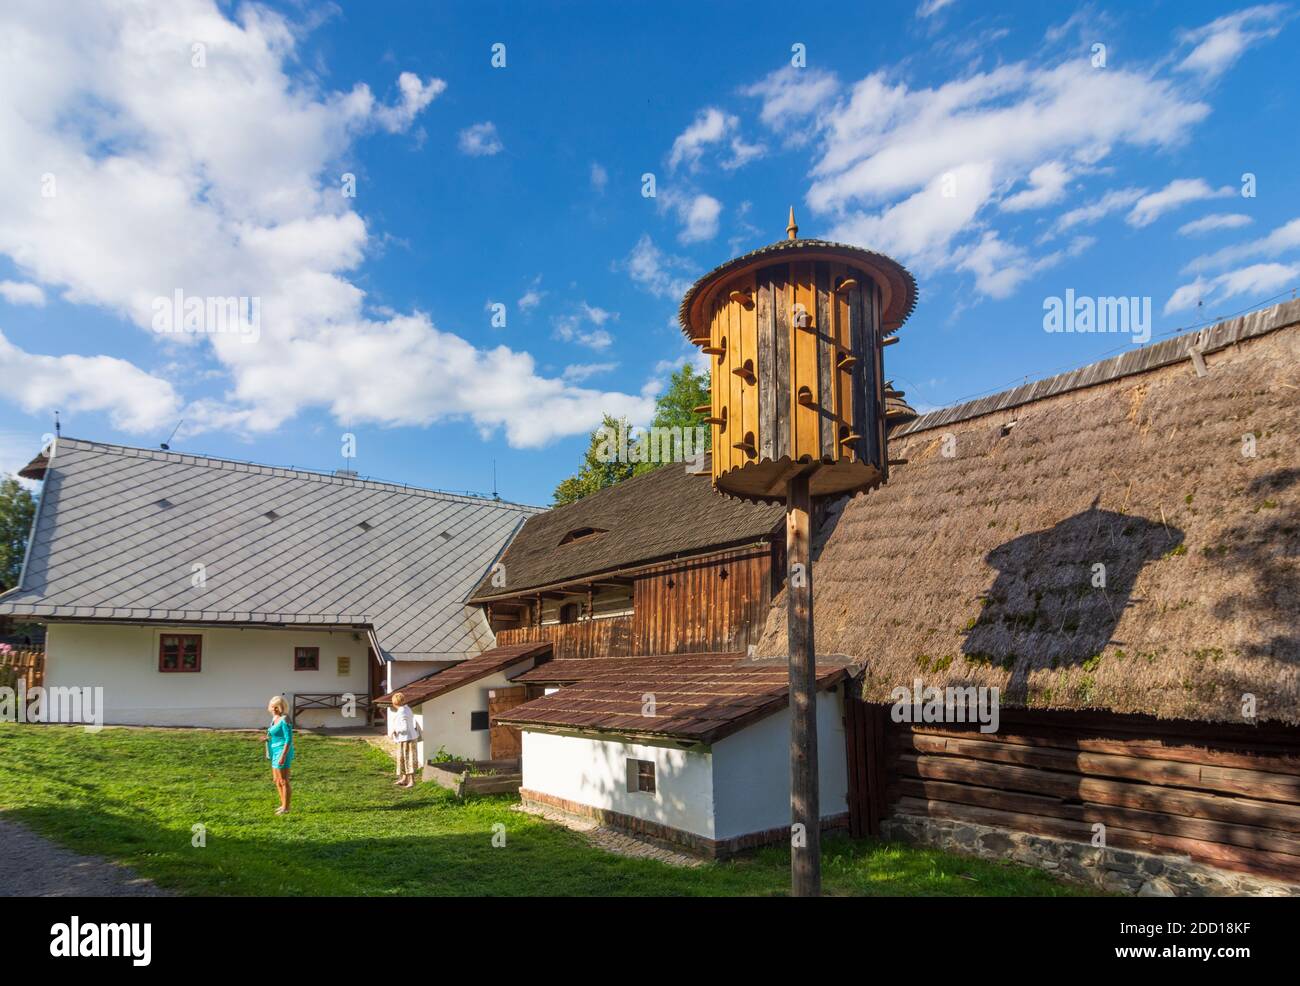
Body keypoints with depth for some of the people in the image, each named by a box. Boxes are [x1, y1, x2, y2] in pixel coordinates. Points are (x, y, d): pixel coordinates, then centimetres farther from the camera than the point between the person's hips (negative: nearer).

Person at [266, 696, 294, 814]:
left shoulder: (284, 720, -17)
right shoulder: (275, 718, 12)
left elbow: (289, 740, -21)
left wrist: (283, 756, -24)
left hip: (283, 752, -10)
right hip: (276, 752, 10)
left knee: (283, 781, -3)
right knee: (277, 780, 18)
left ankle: (286, 808, 5)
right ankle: (283, 805, 28)